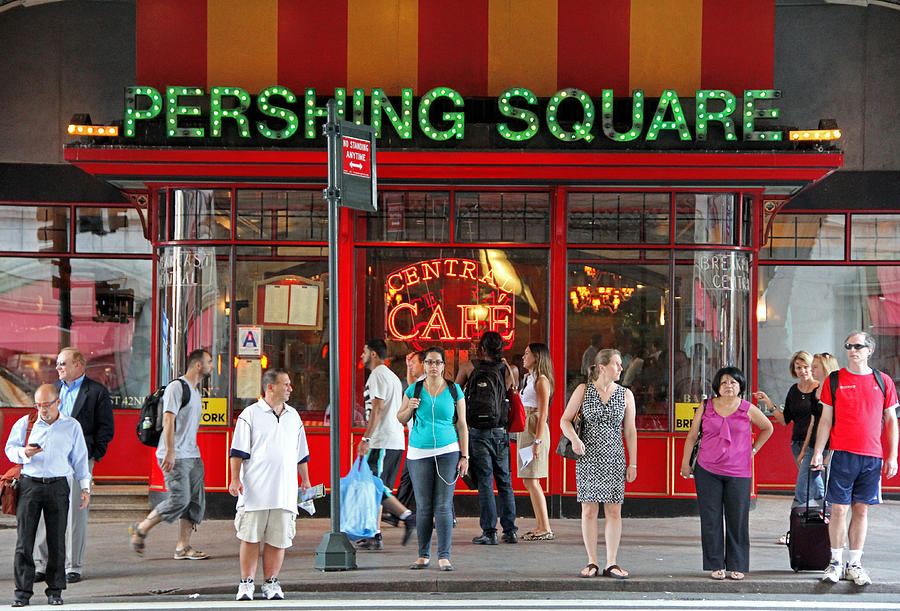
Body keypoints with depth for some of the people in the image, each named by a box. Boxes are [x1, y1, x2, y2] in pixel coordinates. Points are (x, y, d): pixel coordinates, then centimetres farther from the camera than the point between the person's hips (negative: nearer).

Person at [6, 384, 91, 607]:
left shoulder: (72, 426, 8)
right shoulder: (24, 423, 6)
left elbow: (79, 459, 13)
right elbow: (10, 449, 10)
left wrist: (84, 488, 9)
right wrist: (24, 453, -12)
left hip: (58, 486, 0)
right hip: (29, 484, 0)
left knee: (57, 540, 1)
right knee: (24, 539, -5)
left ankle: (55, 591, 11)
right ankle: (23, 591, 0)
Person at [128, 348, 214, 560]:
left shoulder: (196, 391, 19)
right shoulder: (176, 387, -9)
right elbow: (168, 420, -17)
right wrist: (170, 451, -23)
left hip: (192, 455, 9)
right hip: (175, 457, -9)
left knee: (196, 501, 3)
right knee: (180, 498, -13)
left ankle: (183, 547, 6)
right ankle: (140, 530, 3)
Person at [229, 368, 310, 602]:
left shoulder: (294, 417, 16)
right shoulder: (250, 415, 1)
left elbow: (301, 454, 24)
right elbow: (238, 451, -2)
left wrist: (305, 480, 21)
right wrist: (235, 479, -9)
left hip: (285, 492, 4)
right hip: (255, 492, -4)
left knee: (278, 539, 2)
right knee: (250, 538, -2)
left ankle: (271, 583, 13)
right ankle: (246, 584, 7)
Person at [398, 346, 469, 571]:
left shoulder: (454, 390, 5)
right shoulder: (414, 390, 6)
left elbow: (462, 425, 7)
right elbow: (400, 419, 15)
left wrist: (464, 456, 1)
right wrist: (410, 408, -7)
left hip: (447, 452, -1)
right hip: (419, 453, 1)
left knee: (443, 506, -5)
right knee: (423, 506, 2)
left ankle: (444, 556, -1)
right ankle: (423, 555, 11)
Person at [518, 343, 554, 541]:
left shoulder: (541, 380, -10)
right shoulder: (528, 379, 18)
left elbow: (543, 413, -15)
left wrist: (537, 441, -20)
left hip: (536, 430, -9)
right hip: (524, 429, 9)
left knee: (531, 481, -11)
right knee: (528, 481, 9)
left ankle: (545, 528, -9)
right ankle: (540, 526, 13)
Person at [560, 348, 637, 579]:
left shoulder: (626, 395, 6)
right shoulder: (583, 390, 2)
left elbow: (630, 431, 8)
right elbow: (565, 420, 2)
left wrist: (632, 464, 5)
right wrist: (575, 439, -18)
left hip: (614, 459, 1)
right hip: (587, 457, -1)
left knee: (614, 512, -1)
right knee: (589, 510, 1)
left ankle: (611, 564, 6)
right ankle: (592, 562, 10)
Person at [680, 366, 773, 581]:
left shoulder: (748, 409, 3)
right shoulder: (705, 407, 5)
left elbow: (768, 428, 20)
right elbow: (692, 436, 12)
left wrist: (753, 450, 13)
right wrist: (685, 463, 11)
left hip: (738, 472, 0)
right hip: (707, 471, 1)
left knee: (738, 520, 1)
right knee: (710, 519, 1)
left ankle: (736, 566, 12)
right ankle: (716, 565, 10)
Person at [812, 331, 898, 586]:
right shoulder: (834, 380, 4)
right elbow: (825, 420, 6)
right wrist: (818, 452, -2)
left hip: (872, 456, 1)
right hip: (842, 454, -1)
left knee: (861, 510, 5)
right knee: (839, 508, -3)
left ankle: (854, 564, 11)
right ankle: (836, 562, 8)